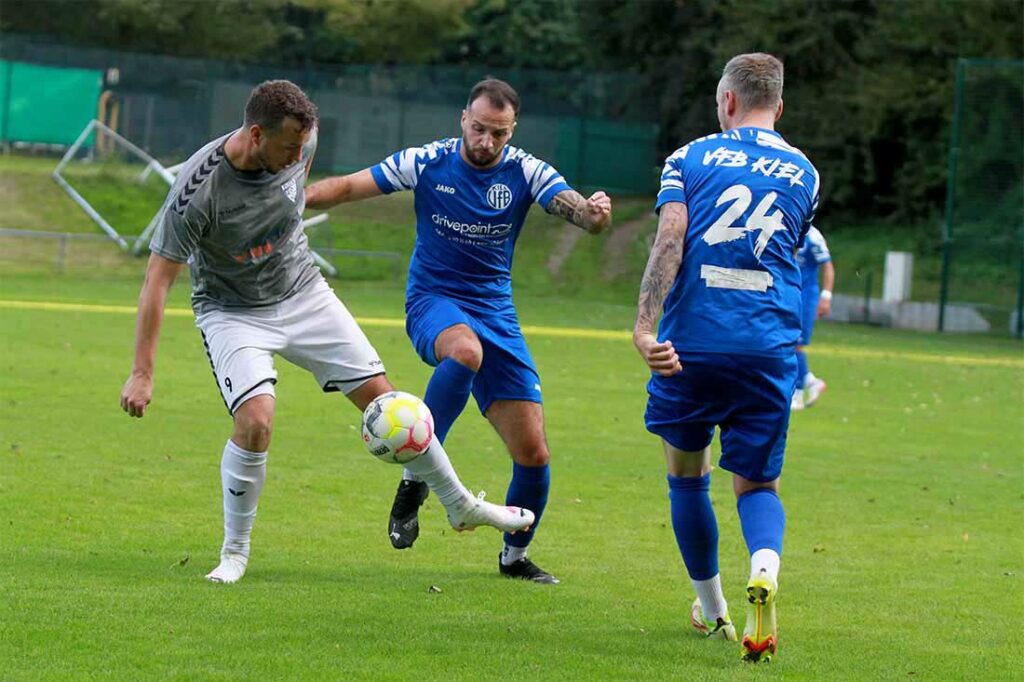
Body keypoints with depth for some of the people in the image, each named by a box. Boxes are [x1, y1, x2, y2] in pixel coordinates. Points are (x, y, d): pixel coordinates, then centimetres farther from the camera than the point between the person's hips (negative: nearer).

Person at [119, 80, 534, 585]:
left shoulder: (299, 144, -16)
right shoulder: (200, 188, -31)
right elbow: (158, 279, -27)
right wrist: (141, 373, -28)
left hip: (304, 295, 5)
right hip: (232, 312, -5)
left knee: (381, 397, 4)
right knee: (255, 423, -25)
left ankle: (460, 506, 22)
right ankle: (234, 552, -3)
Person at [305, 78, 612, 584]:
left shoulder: (526, 172, -6)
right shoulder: (427, 163, -8)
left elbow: (576, 210, -20)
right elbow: (348, 187, -5)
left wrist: (594, 213, -44)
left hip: (495, 312, 3)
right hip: (433, 301, -3)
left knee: (533, 453, -4)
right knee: (466, 351, -41)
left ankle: (515, 555, 22)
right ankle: (416, 475, -26)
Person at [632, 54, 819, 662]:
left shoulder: (691, 158, 6)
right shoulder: (803, 173, 14)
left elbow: (670, 239, -9)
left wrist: (646, 325, -18)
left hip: (690, 340, -1)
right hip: (769, 347, 1)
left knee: (687, 473, 19)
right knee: (758, 484, 9)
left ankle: (712, 610, 25)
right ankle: (765, 565, -25)